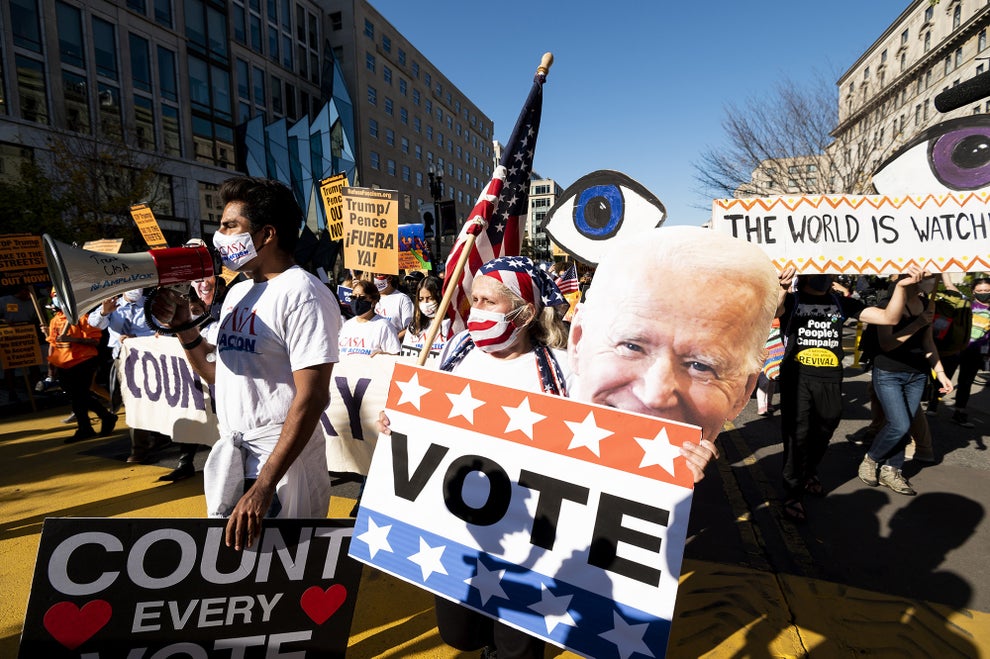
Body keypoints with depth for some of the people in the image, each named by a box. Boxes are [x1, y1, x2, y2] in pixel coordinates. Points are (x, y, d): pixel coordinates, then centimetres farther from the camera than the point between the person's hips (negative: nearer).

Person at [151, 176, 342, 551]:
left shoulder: (301, 293, -17)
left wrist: (263, 487, -26)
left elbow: (311, 397, -23)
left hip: (282, 465, -8)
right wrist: (182, 326, 2)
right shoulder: (238, 292, 11)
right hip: (230, 460, 8)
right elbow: (217, 373, 17)